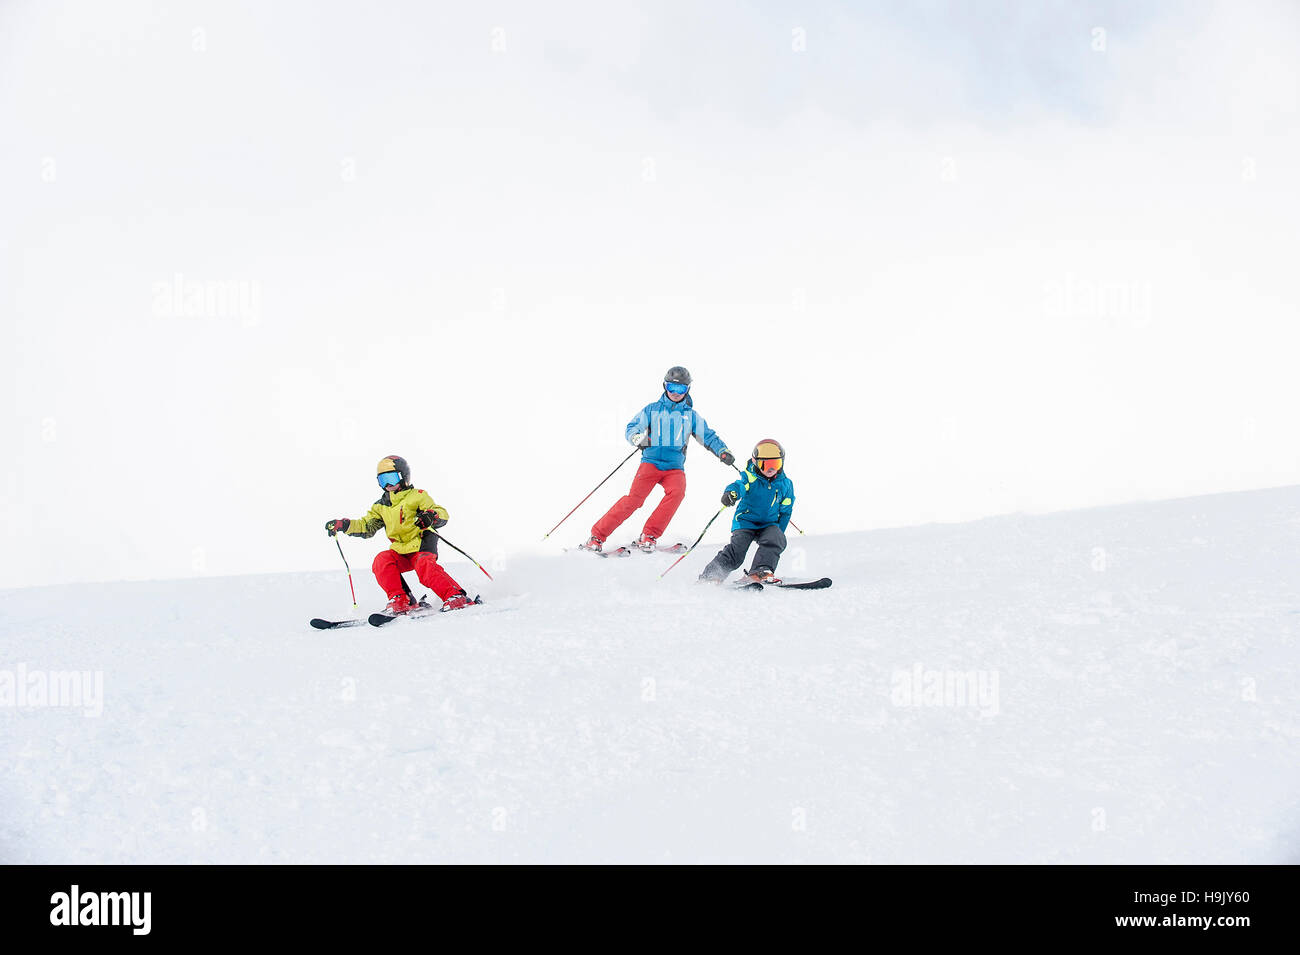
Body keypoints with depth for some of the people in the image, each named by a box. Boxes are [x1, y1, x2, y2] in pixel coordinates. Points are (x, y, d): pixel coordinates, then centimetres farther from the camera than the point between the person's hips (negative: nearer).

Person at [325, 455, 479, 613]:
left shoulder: (417, 496, 0)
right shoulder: (380, 507, 18)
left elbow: (442, 514, -8)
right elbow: (366, 526, 20)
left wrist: (430, 517, -32)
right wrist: (342, 525, 6)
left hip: (422, 546, -5)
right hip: (401, 552, 6)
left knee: (423, 566, -35)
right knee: (382, 560, -23)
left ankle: (456, 597, -34)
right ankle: (400, 601, -22)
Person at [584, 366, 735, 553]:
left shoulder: (691, 415, 16)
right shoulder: (652, 409, 11)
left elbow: (708, 436, 15)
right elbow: (632, 428, 6)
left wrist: (723, 451, -3)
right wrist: (637, 438, -18)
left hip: (675, 467, 2)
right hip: (651, 461, -2)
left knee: (677, 491, -29)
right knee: (635, 498, -20)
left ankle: (648, 537, -19)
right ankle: (597, 536, -14)